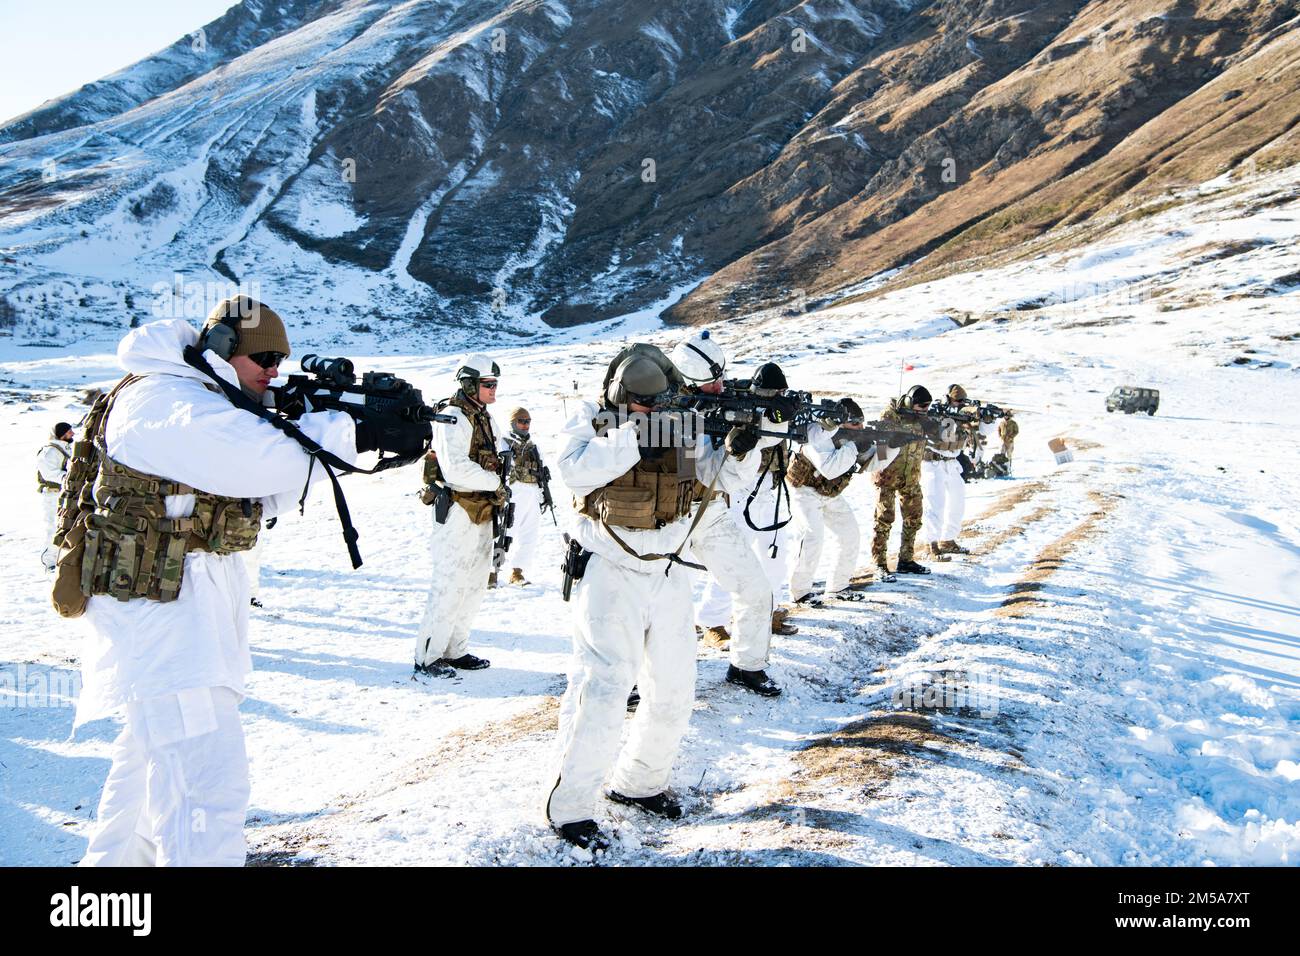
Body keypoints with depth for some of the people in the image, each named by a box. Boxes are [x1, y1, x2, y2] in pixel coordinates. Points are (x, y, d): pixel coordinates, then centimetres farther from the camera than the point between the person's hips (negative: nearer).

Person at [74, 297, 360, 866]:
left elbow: (267, 497, 9)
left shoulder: (205, 400, 14)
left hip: (192, 600, 11)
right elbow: (261, 459, -30)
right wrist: (354, 429, -19)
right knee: (208, 783, -15)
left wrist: (322, 420, -6)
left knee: (152, 755, 26)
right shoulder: (162, 400, -17)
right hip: (160, 607, -11)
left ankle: (116, 858, 45)